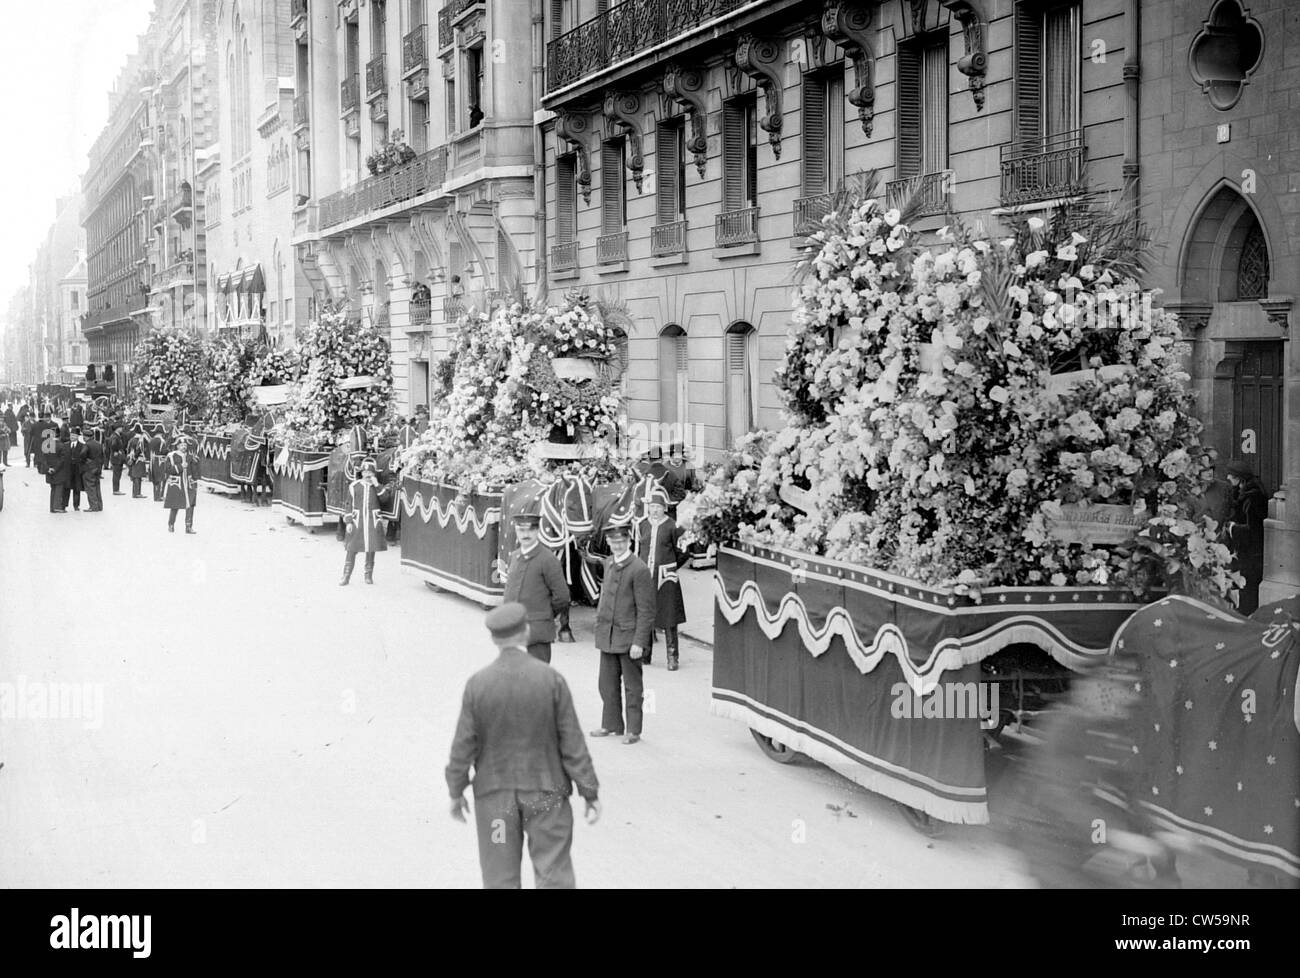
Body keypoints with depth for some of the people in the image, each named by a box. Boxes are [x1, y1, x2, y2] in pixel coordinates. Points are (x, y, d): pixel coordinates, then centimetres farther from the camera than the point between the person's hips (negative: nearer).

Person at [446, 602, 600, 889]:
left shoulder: (477, 684, -9)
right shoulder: (551, 679, -12)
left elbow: (463, 745, -4)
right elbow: (572, 744, -9)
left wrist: (456, 791, 9)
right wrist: (590, 792, -1)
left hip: (495, 794, 1)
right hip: (545, 790, -1)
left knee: (500, 878, 12)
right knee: (554, 875, 7)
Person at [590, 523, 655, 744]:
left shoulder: (639, 569, -15)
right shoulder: (609, 563, 8)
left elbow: (646, 610, -15)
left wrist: (639, 642, -17)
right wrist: (599, 621, 16)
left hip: (629, 638, -7)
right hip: (607, 637, 7)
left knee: (632, 687, 5)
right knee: (608, 685, 14)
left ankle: (633, 730, 14)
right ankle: (611, 725, 26)